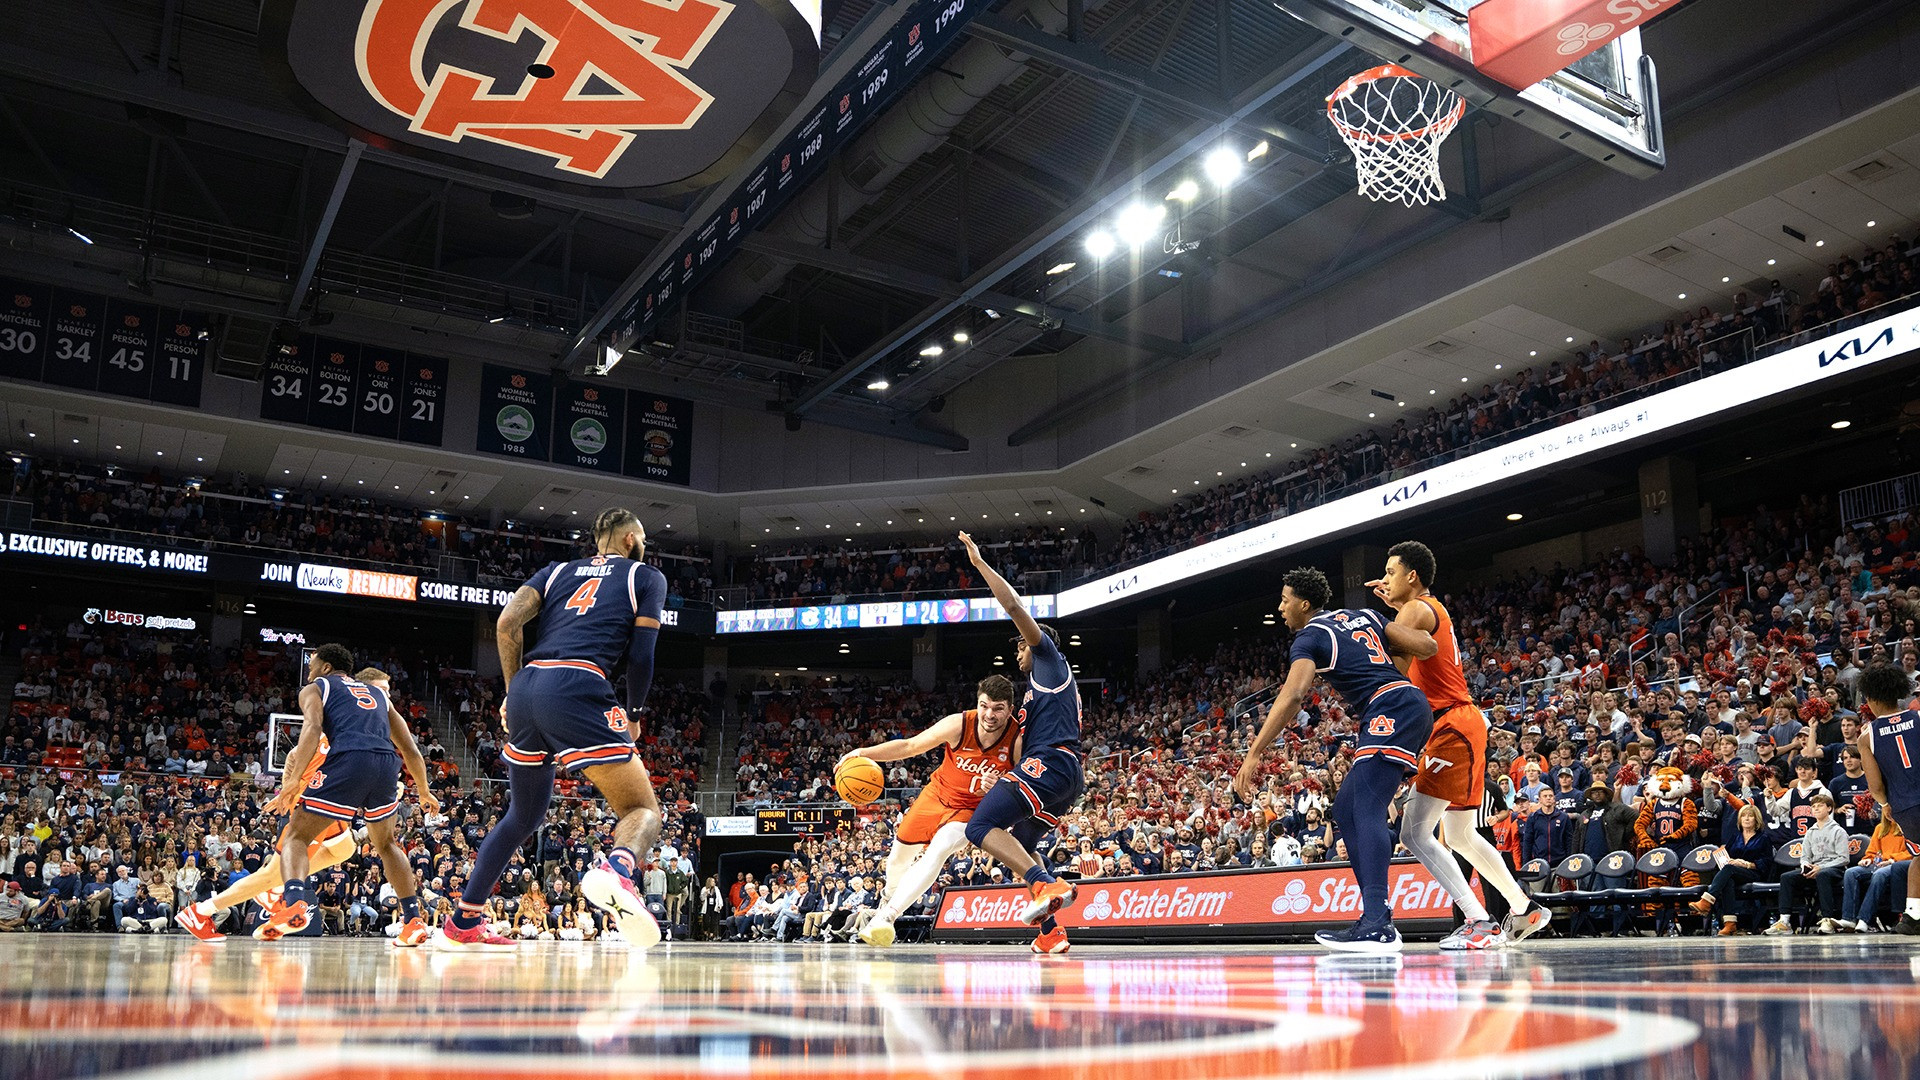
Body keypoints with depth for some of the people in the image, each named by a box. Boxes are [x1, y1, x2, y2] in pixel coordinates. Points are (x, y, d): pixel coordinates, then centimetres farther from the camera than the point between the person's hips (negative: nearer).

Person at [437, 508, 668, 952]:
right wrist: (634, 714, 21)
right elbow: (641, 655, 7)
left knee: (523, 815, 25)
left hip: (527, 686, 6)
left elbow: (507, 623, 12)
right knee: (643, 810, -2)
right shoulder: (648, 577, 16)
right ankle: (616, 871, -37)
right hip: (577, 687, -6)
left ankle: (461, 925, 28)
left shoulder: (558, 570, 27)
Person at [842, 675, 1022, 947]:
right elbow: (911, 745, -13)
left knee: (938, 851, -29)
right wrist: (864, 753, -22)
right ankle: (888, 896, 51)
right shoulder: (959, 724, -25)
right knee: (901, 853, 16)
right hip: (937, 794, 3)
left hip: (971, 809, -2)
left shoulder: (1019, 741, -26)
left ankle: (886, 916, -26)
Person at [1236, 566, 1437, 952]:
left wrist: (1254, 755, -20)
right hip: (1413, 708, 9)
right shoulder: (1364, 616, 23)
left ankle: (1377, 925, -33)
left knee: (1367, 810, -19)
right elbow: (1428, 647, 12)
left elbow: (1293, 695, -16)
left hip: (1392, 710, -9)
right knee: (1345, 809, 10)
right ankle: (1377, 917, 6)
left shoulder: (1310, 636, 1)